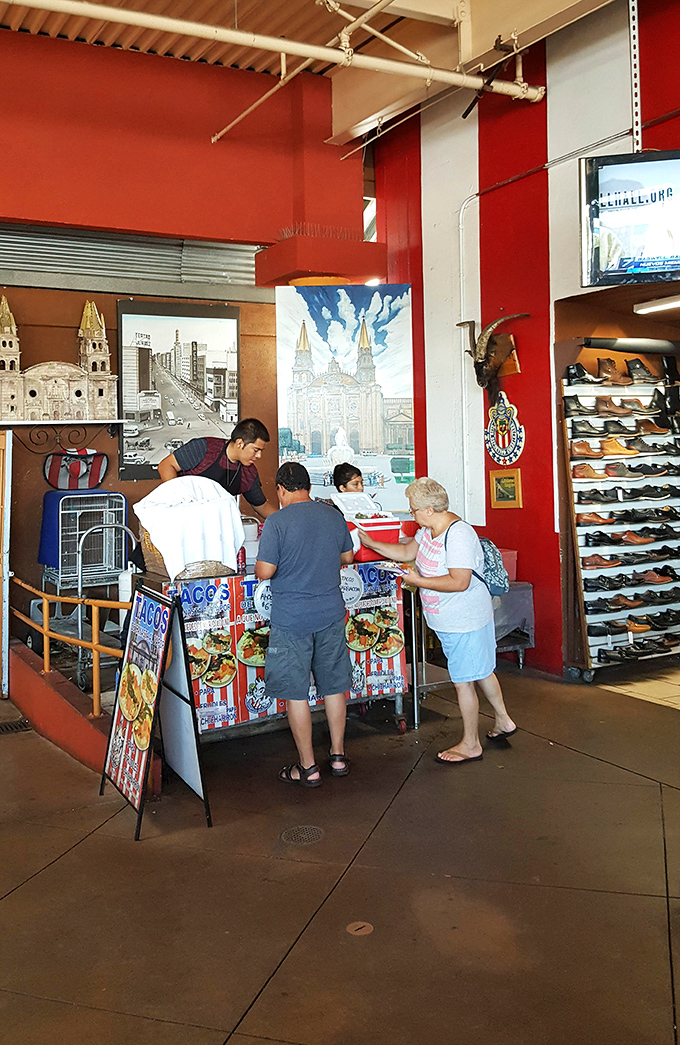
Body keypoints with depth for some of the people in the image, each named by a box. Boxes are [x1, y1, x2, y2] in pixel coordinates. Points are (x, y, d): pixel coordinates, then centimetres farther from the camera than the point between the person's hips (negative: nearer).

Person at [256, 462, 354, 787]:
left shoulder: (277, 522, -13)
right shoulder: (334, 516, 3)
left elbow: (264, 572, -15)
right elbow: (348, 556, 16)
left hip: (292, 619, -5)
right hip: (331, 614, 5)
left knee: (295, 693, 6)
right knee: (334, 686, 15)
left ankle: (307, 767, 13)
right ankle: (338, 756, 26)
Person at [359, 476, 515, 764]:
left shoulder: (458, 535, -26)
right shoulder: (429, 529, 5)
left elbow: (459, 582, -30)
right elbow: (407, 551, 19)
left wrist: (417, 581, -22)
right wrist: (371, 544, 13)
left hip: (464, 622, -10)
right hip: (448, 620, 10)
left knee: (463, 681, 1)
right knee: (480, 671, 23)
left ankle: (470, 745, 16)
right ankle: (503, 722, 40)